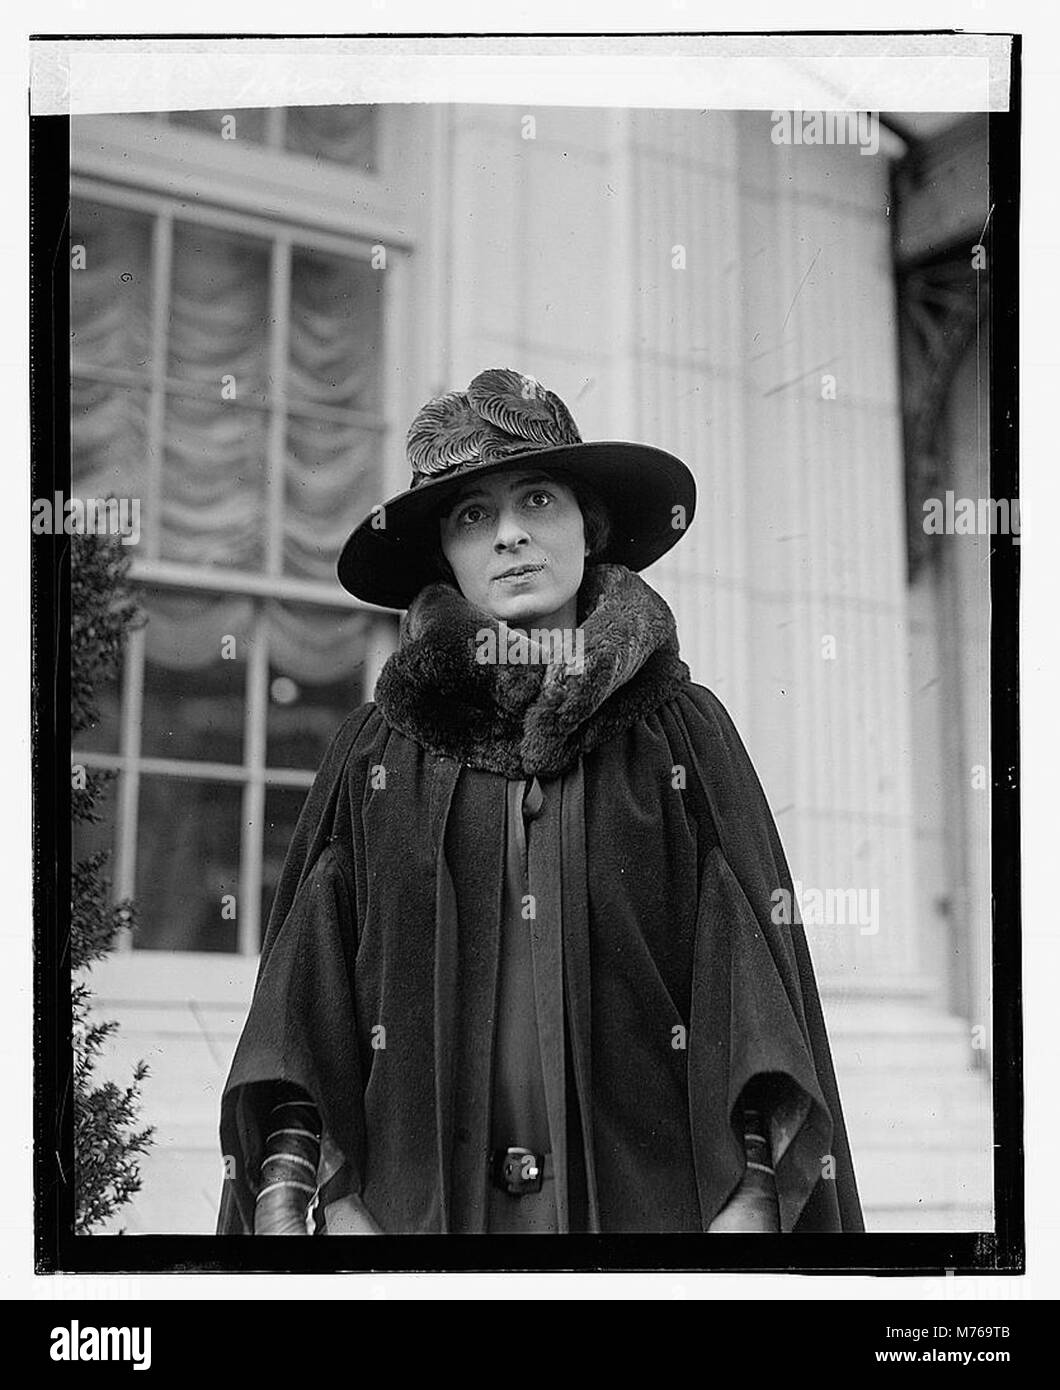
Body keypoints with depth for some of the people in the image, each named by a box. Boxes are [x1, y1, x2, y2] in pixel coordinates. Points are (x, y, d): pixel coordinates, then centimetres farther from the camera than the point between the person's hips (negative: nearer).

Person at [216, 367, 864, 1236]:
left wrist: (755, 1191, -10)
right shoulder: (379, 753, 6)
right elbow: (304, 983, 2)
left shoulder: (683, 733, 4)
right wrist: (290, 1185, -8)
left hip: (650, 1198, 0)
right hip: (421, 1200, 1)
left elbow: (754, 969, -1)